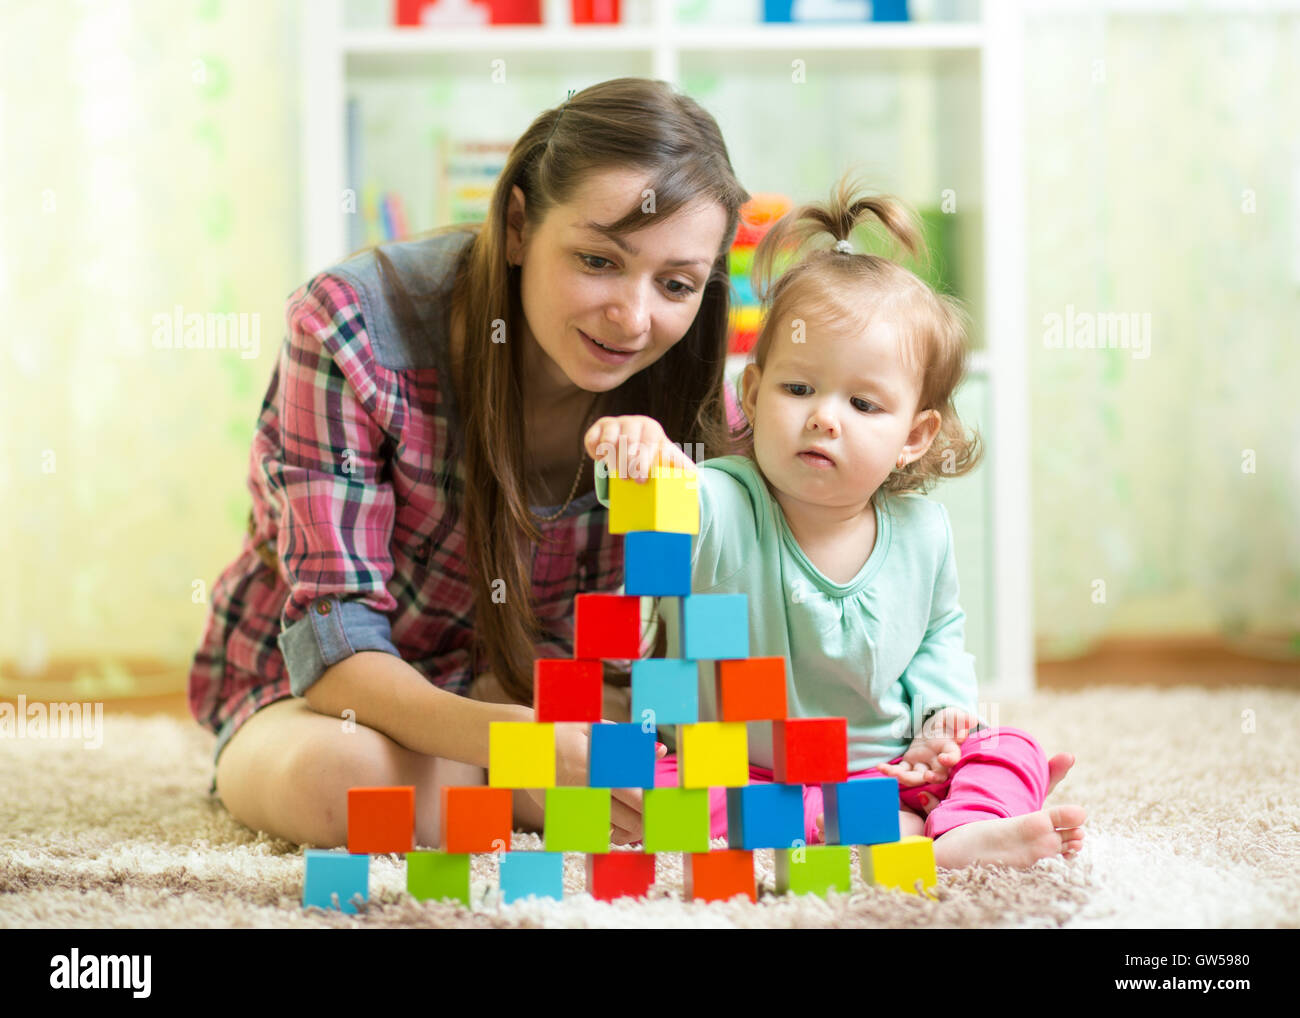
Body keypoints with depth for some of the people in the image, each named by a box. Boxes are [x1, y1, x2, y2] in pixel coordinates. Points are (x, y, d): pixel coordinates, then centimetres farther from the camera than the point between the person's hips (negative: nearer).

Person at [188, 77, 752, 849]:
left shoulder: (684, 375, -15)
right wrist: (513, 739, -50)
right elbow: (333, 638, -31)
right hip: (320, 692, -3)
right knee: (339, 773, -39)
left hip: (523, 693, 3)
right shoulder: (352, 329, -28)